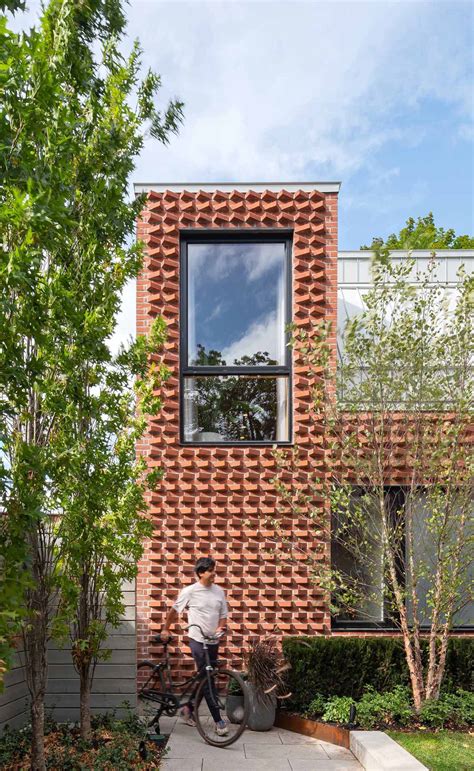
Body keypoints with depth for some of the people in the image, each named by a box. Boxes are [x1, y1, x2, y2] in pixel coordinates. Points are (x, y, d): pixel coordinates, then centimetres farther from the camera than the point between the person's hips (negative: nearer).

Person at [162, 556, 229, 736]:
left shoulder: (219, 591, 4)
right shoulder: (189, 591, -8)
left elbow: (223, 615, 9)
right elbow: (174, 610, 4)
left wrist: (220, 628, -11)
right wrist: (166, 629, 9)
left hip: (213, 640, 5)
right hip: (197, 640, -5)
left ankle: (188, 708, 33)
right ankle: (218, 721, -1)